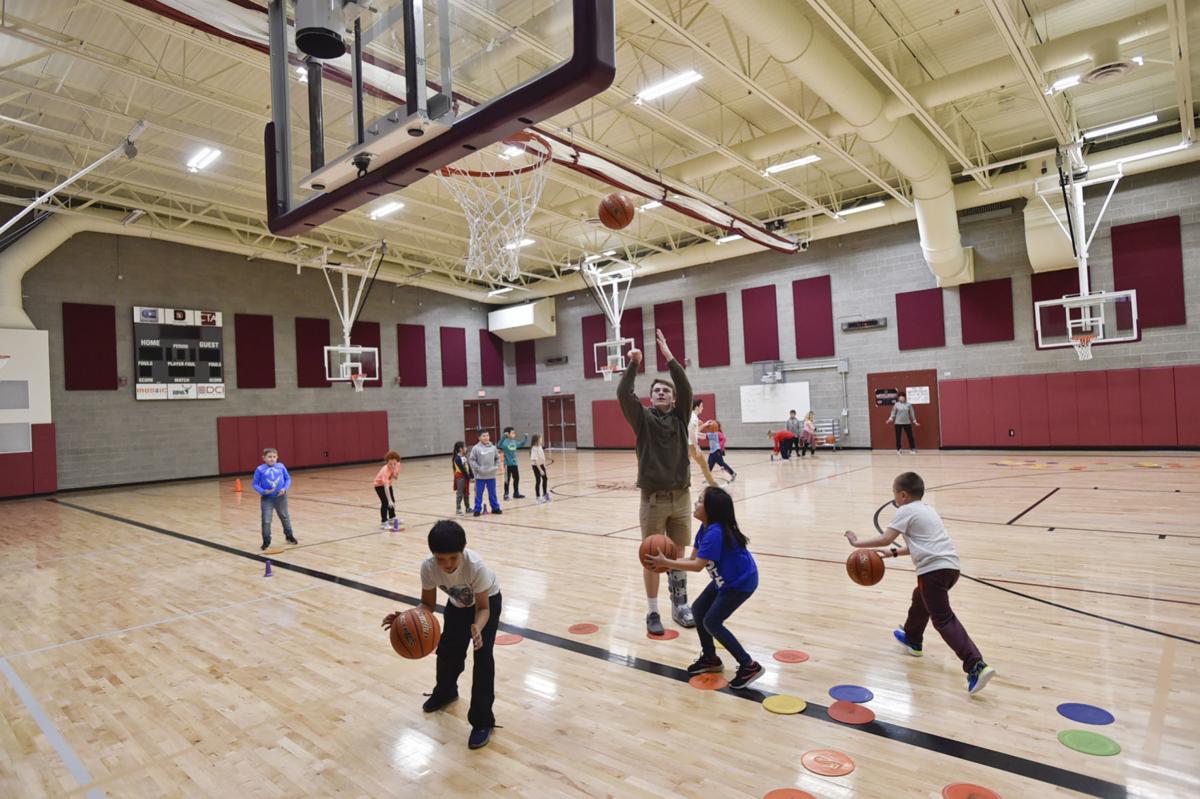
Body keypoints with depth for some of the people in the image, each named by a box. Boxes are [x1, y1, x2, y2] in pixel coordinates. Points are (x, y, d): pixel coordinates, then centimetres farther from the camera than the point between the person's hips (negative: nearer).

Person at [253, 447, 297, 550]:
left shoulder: (281, 467, -5)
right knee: (266, 520, -4)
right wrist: (263, 491, -21)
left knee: (284, 517, 19)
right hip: (266, 498, -2)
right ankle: (266, 541, 11)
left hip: (280, 497, 2)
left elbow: (288, 479, 4)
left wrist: (285, 488, -13)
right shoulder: (260, 469, -10)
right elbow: (255, 484, -5)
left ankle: (289, 535, 37)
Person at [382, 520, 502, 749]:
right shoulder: (428, 567, -32)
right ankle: (445, 692, 43)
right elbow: (428, 604, -16)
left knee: (483, 656, -15)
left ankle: (482, 721, -1)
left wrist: (477, 628, -51)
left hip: (488, 600, -4)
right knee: (447, 650, 10)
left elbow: (483, 608, -30)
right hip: (458, 603, 4)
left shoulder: (475, 566, -42)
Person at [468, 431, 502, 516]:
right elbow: (471, 460, -8)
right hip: (480, 476, -3)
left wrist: (496, 467, 1)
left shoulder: (493, 447, 2)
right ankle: (477, 510, 13)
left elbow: (497, 458, 13)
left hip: (491, 475, 3)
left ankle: (495, 508, 24)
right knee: (478, 494, 5)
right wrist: (478, 468, -13)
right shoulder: (476, 448, -9)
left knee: (492, 493, 13)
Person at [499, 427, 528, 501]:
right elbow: (500, 445, -36)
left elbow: (521, 444, 24)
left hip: (514, 463, 7)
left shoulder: (514, 442, 6)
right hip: (508, 464, -7)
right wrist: (503, 436, -47)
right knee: (507, 479, 3)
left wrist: (526, 438, 12)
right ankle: (506, 494, 15)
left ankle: (516, 493, 26)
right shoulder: (505, 442, -15)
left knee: (517, 478, 13)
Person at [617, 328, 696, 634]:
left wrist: (669, 357, -15)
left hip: (681, 497, 2)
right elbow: (623, 394, -14)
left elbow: (687, 389, -10)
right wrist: (633, 364, -18)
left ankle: (680, 606, 25)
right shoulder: (643, 418, 2)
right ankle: (652, 612, 16)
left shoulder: (679, 417, 6)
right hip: (653, 499, -2)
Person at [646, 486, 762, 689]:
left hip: (741, 582, -10)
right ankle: (710, 659, 29)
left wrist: (666, 562, -28)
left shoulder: (715, 533, -30)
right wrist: (667, 564, -12)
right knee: (698, 610, 12)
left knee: (712, 623, -9)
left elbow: (697, 566, -31)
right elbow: (693, 559, 1)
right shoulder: (705, 529, 1)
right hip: (724, 580, 10)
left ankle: (749, 666, 1)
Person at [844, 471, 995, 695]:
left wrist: (858, 542, 0)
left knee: (943, 619, -8)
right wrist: (894, 552, 27)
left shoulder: (906, 511, -3)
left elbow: (885, 539, -11)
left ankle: (976, 666, -19)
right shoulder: (926, 510, 24)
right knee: (920, 599, 30)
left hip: (934, 569, -10)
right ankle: (912, 640, 48)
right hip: (951, 565, 10)